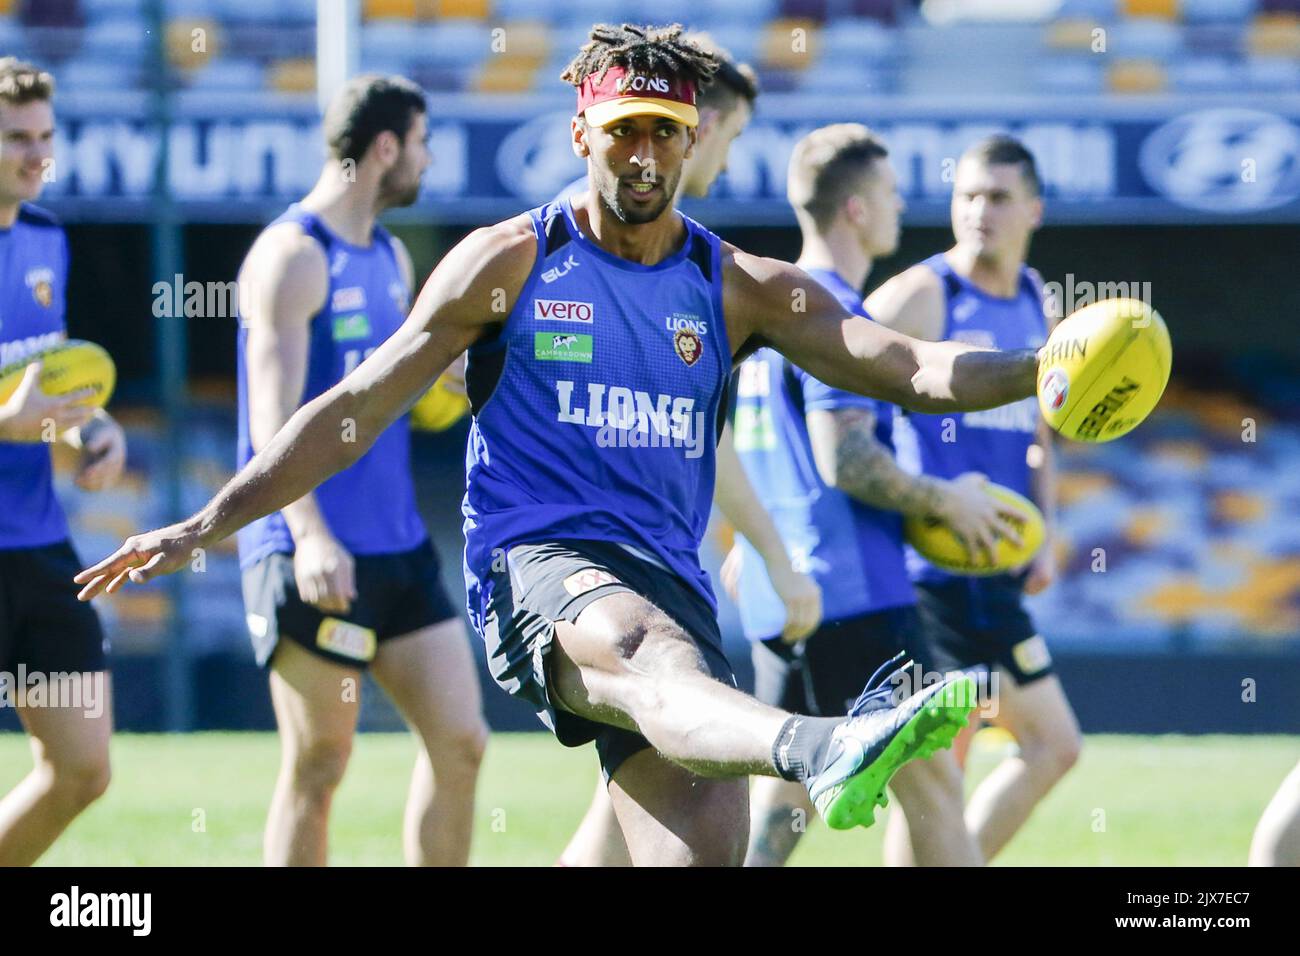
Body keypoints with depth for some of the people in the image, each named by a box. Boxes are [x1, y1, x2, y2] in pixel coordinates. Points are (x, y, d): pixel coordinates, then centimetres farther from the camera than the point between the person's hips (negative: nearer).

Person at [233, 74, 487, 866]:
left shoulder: (392, 258, 16)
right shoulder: (295, 256, -10)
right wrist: (310, 535, -30)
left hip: (399, 545, 8)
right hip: (318, 554, -8)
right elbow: (275, 418, -18)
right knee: (318, 767, -3)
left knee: (459, 741, 3)